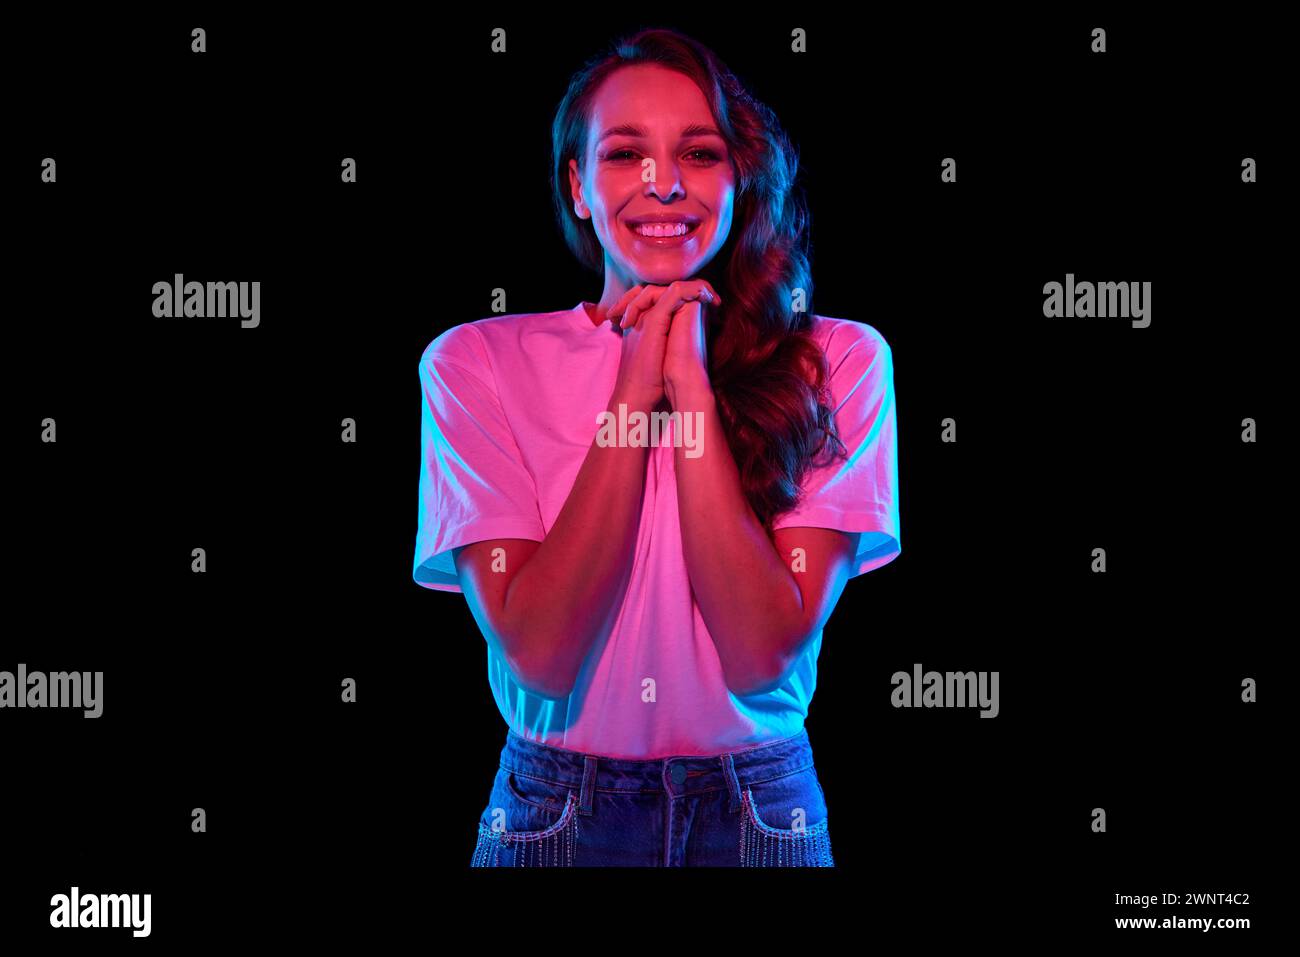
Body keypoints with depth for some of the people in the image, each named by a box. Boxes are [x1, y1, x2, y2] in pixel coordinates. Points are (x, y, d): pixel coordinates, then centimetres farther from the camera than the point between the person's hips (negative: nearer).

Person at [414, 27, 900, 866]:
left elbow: (764, 654, -17)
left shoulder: (839, 362, -7)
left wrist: (692, 387, -18)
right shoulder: (475, 364, -7)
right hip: (554, 818, 0)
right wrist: (637, 387, -17)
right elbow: (540, 656, -17)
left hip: (761, 820, 0)